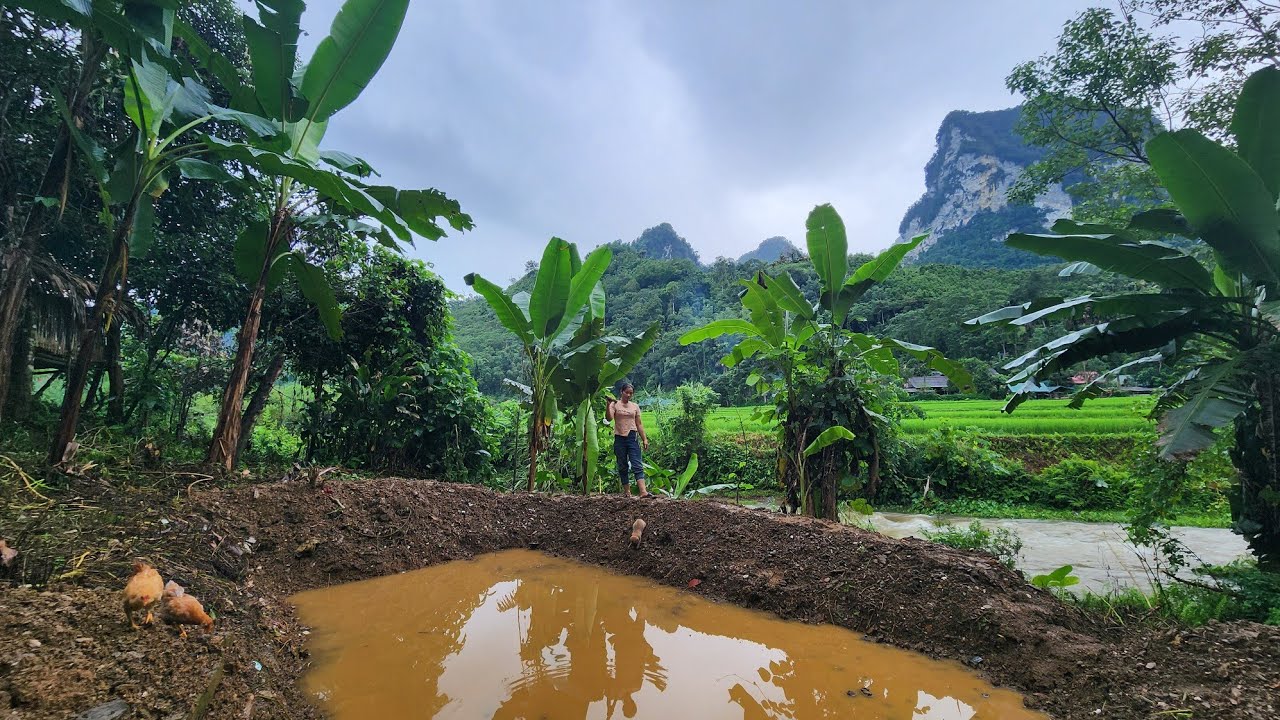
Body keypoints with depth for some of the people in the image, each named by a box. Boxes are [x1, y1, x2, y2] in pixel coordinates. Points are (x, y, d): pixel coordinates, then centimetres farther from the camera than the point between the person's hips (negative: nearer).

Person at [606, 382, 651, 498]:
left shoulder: (635, 406, 12)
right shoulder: (615, 405, 3)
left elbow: (639, 424, 13)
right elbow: (609, 418, -14)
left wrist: (644, 439, 7)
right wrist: (608, 404, -26)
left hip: (633, 437, 1)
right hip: (620, 438, -1)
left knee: (637, 465, -9)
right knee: (622, 467, 4)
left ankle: (643, 492, -20)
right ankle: (627, 492, 10)